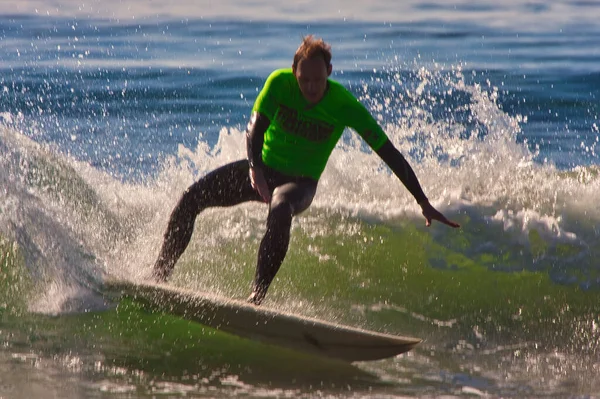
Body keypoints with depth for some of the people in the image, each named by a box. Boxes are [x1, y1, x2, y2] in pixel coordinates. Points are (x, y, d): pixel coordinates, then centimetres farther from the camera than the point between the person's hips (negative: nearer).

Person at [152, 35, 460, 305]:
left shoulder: (344, 106, -18)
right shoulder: (280, 82, -15)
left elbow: (389, 153, -16)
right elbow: (255, 129, -21)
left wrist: (423, 203, -19)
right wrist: (255, 169, -43)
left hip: (300, 181, -3)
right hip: (262, 169, 3)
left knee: (280, 213, -39)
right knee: (193, 197, -15)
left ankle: (257, 296, -38)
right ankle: (159, 274, -1)